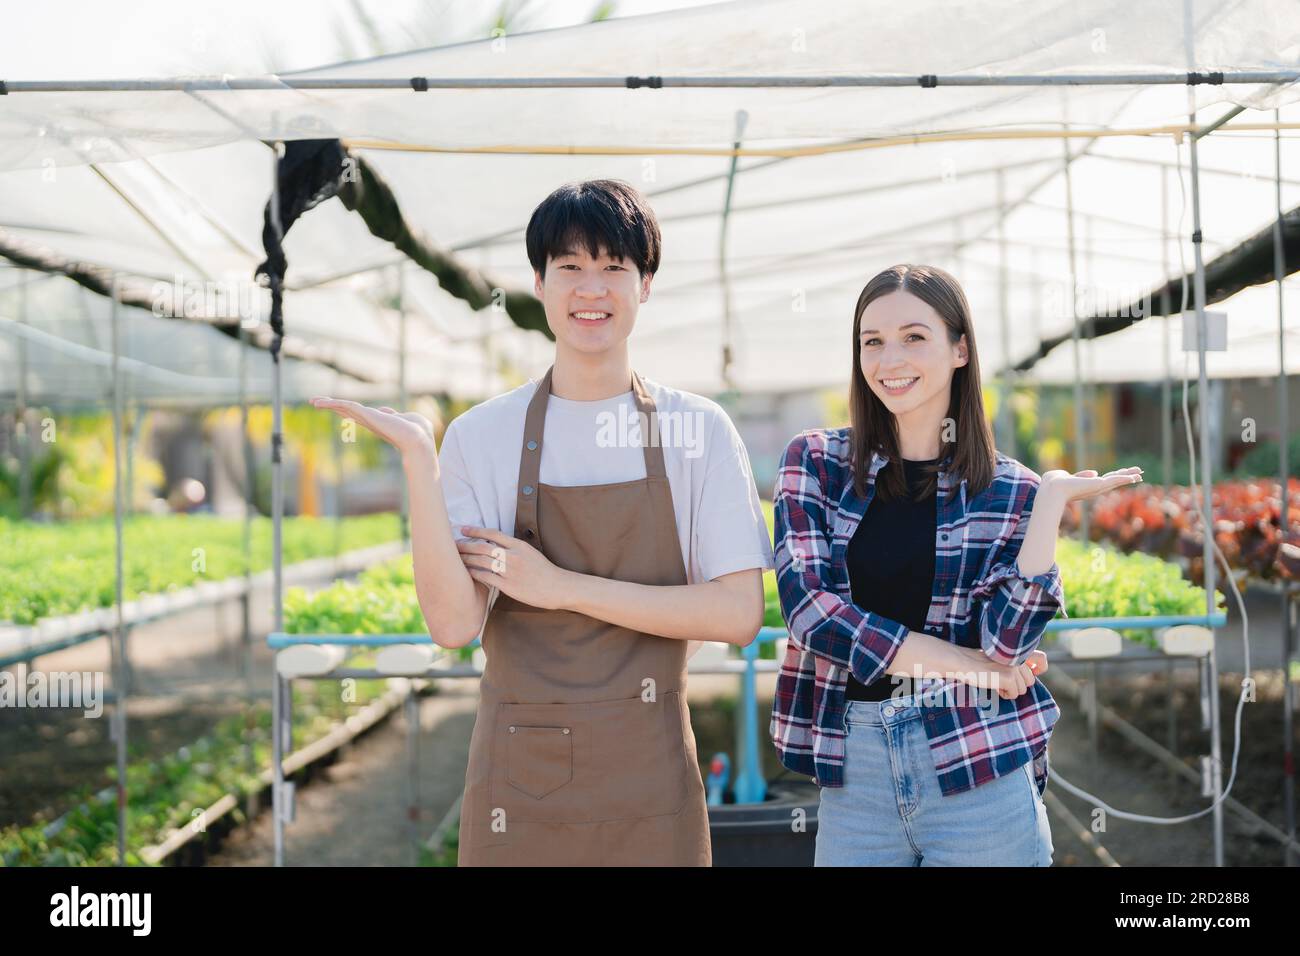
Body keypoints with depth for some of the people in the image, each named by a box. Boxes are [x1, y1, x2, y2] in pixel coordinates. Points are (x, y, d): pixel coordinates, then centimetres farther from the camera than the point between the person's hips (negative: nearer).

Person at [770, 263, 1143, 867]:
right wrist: (967, 666, -10)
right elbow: (810, 608, -8)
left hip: (978, 776, -1)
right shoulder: (815, 462, 3)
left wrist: (1052, 501, -12)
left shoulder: (1011, 492, 2)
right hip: (854, 772, 1)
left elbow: (1006, 642, -9)